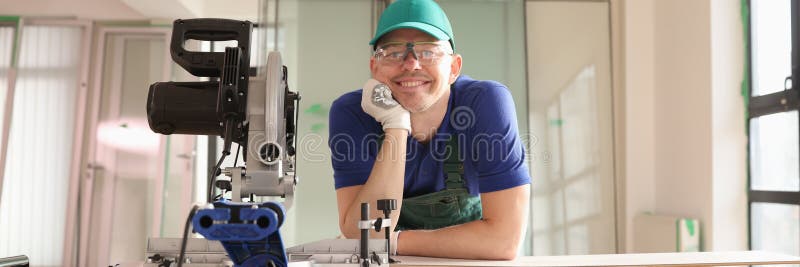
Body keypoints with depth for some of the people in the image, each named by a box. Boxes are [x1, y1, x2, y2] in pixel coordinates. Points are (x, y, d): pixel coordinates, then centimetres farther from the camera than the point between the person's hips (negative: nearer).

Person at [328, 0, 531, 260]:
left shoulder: (489, 102, -20)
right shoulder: (350, 112, -16)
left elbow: (506, 239, -23)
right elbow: (365, 237, -22)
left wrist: (392, 242, -21)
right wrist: (396, 126, -28)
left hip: (471, 260, -1)